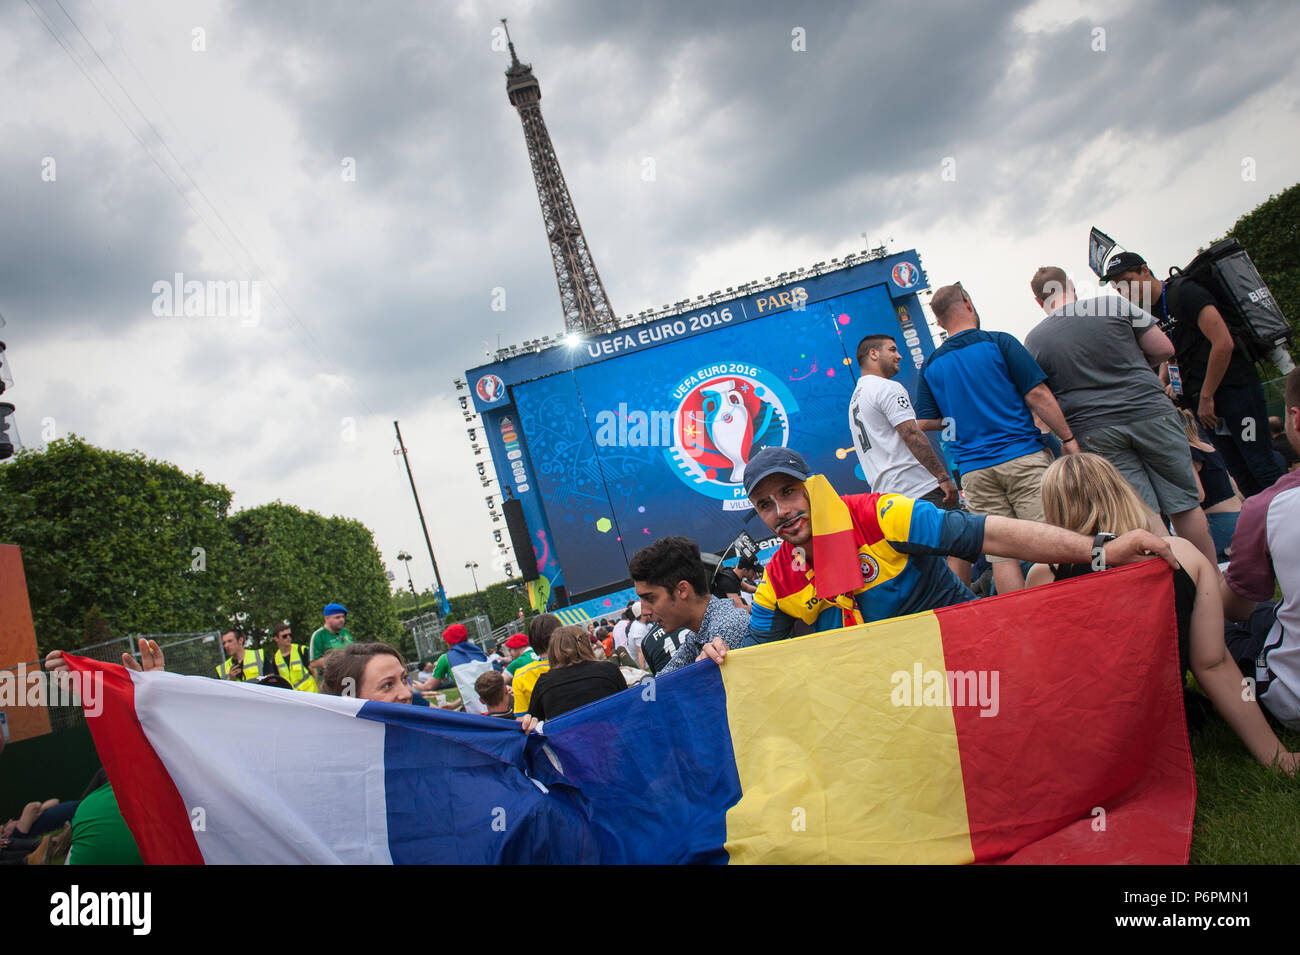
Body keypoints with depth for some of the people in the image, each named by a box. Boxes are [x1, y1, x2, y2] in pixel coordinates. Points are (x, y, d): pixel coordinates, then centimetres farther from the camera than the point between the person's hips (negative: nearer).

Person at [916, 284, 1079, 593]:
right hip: (1023, 456, -4)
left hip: (974, 470, 4)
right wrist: (1068, 438, 1)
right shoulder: (998, 342, -3)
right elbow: (1037, 394, -6)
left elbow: (925, 422, 9)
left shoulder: (931, 365, 9)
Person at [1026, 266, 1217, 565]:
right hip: (1150, 412, 0)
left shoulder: (1033, 340, 4)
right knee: (1184, 505, 10)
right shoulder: (1113, 304, 2)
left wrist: (1066, 437, 17)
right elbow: (1164, 349, 4)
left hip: (1094, 432, 0)